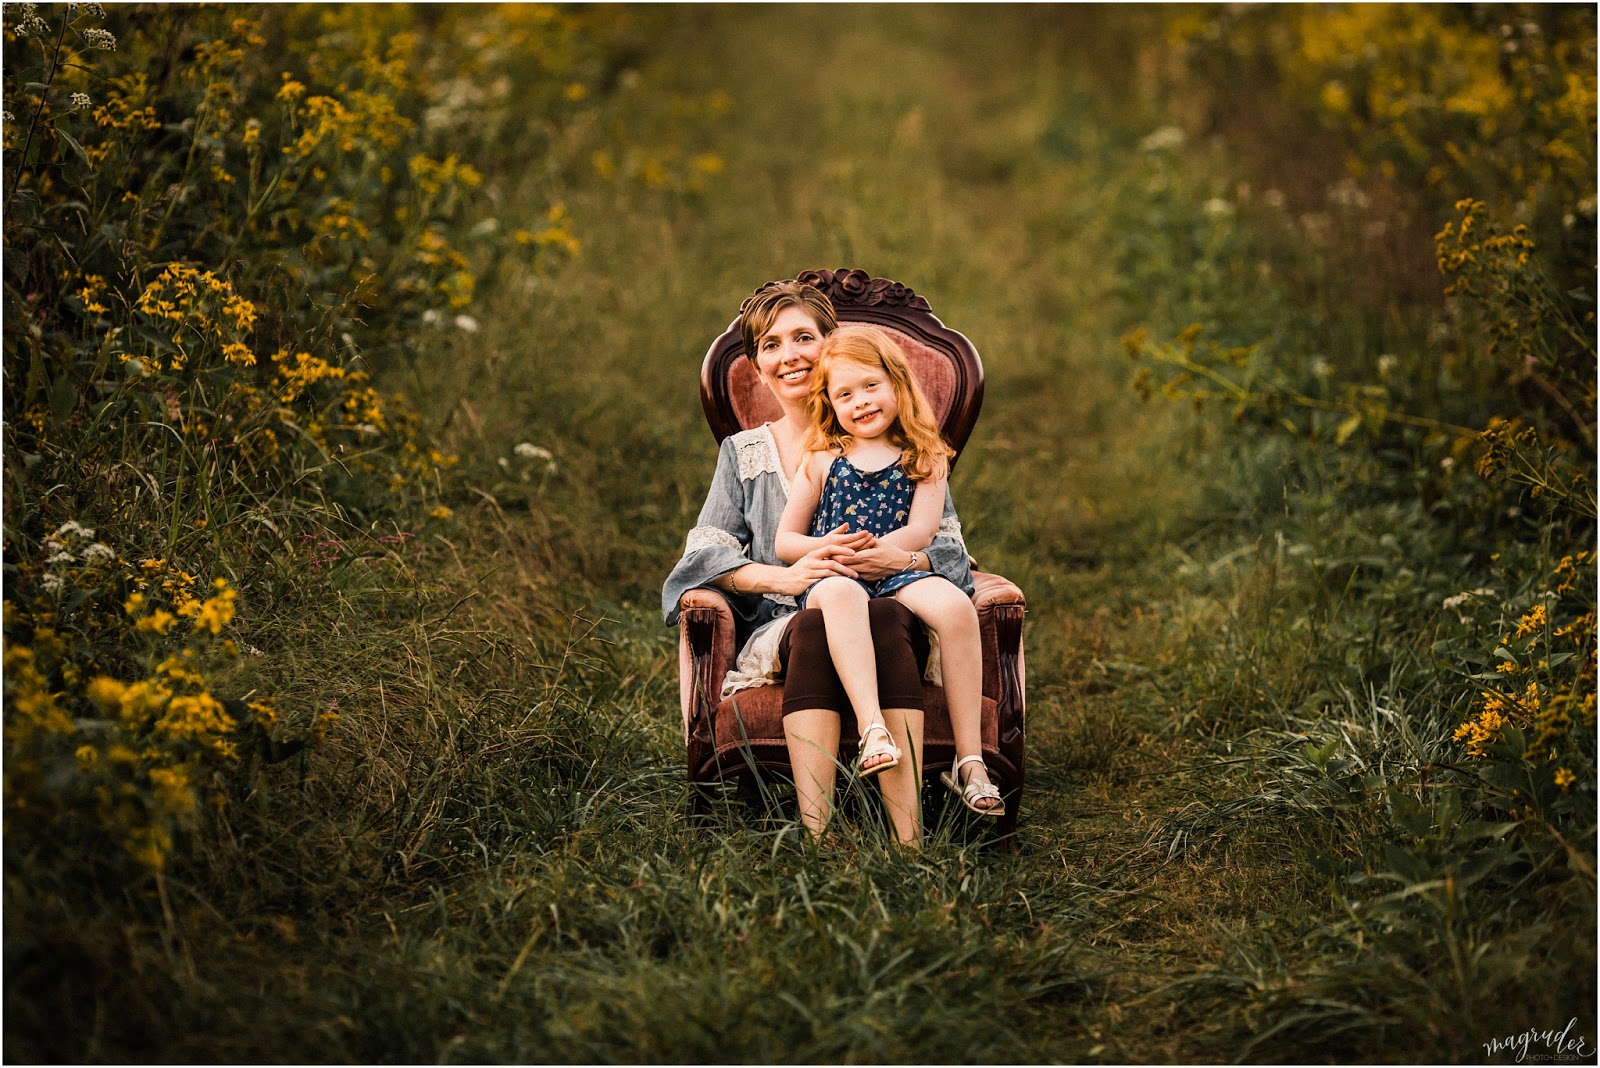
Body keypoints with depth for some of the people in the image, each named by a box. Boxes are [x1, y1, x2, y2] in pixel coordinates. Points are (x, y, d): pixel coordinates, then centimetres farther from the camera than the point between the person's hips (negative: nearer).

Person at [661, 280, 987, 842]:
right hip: (780, 628, 0)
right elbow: (705, 553, 5)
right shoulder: (743, 453, 18)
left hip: (891, 608, 0)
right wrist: (785, 576, -16)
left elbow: (950, 547, 8)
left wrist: (897, 560, -16)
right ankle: (816, 832, -50)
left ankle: (910, 834, -49)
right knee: (815, 626, -37)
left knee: (884, 618, -37)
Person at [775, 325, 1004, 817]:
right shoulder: (822, 461, 16)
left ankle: (969, 758, -29)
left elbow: (920, 531, -1)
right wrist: (825, 547, -9)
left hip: (899, 575, 1)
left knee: (955, 605, -32)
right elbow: (784, 541, 14)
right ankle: (872, 727, -53)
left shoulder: (925, 459, 14)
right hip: (830, 577, 0)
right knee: (840, 594, -39)